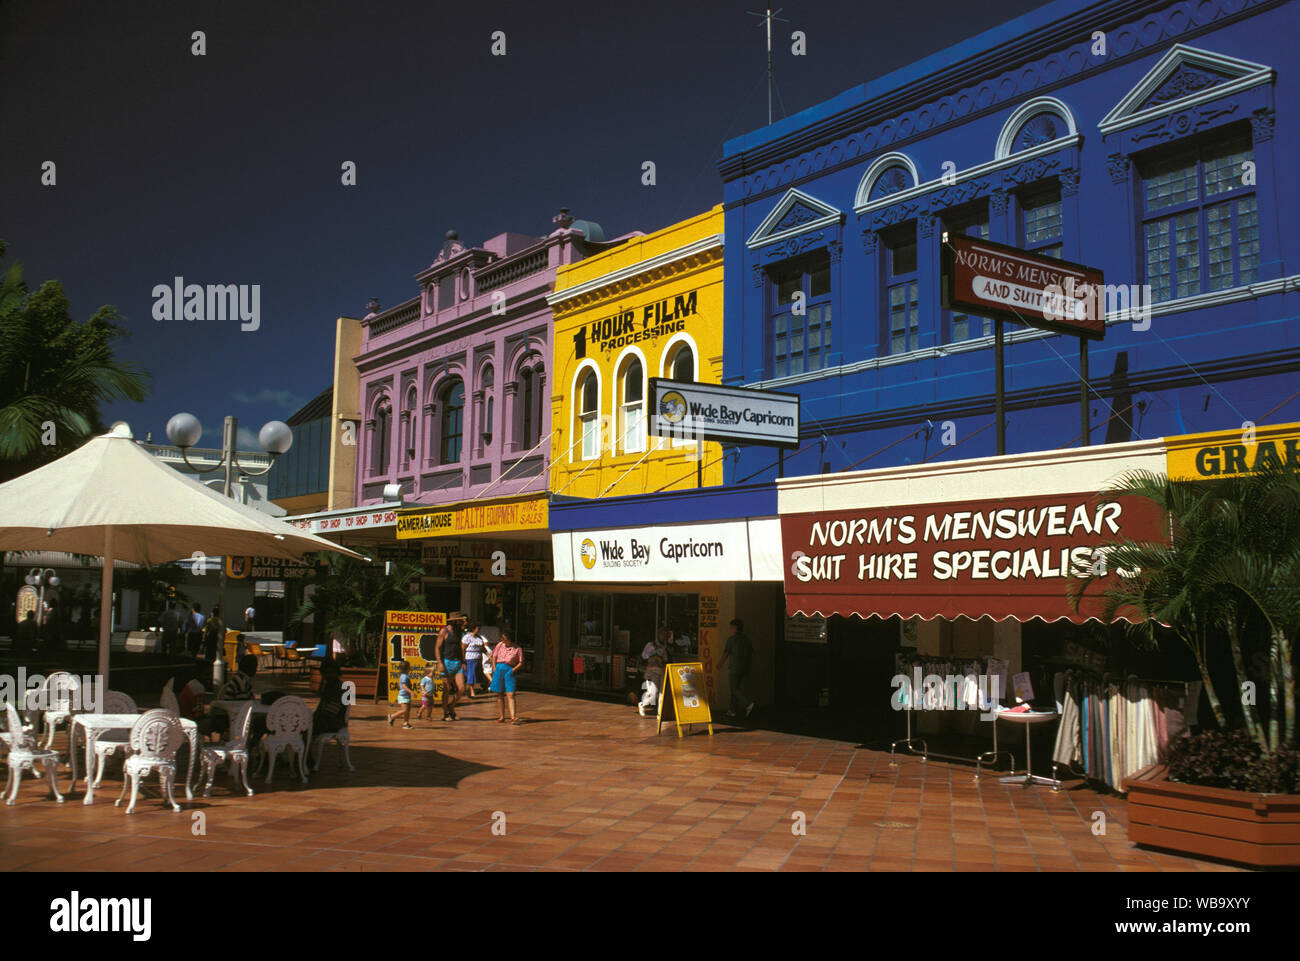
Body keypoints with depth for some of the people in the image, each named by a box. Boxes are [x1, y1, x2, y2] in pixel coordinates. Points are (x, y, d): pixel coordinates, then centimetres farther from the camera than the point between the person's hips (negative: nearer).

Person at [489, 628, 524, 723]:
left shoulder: (517, 649, 2)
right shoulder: (500, 645, 11)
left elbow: (520, 663, 4)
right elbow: (494, 657, 16)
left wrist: (513, 670, -10)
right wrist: (494, 668, 4)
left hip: (509, 670, -3)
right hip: (498, 668, 3)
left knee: (510, 694, -11)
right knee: (499, 694, 5)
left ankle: (513, 717, -17)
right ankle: (501, 717, 12)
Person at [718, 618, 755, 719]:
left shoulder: (731, 639, -11)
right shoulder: (746, 639, 9)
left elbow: (725, 654, -7)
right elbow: (752, 655, 11)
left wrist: (720, 664, 10)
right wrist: (747, 667, 20)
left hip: (734, 668, -7)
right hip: (744, 669, 7)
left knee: (735, 689, -4)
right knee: (735, 688, 14)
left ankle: (748, 704, -22)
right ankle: (733, 710, 16)